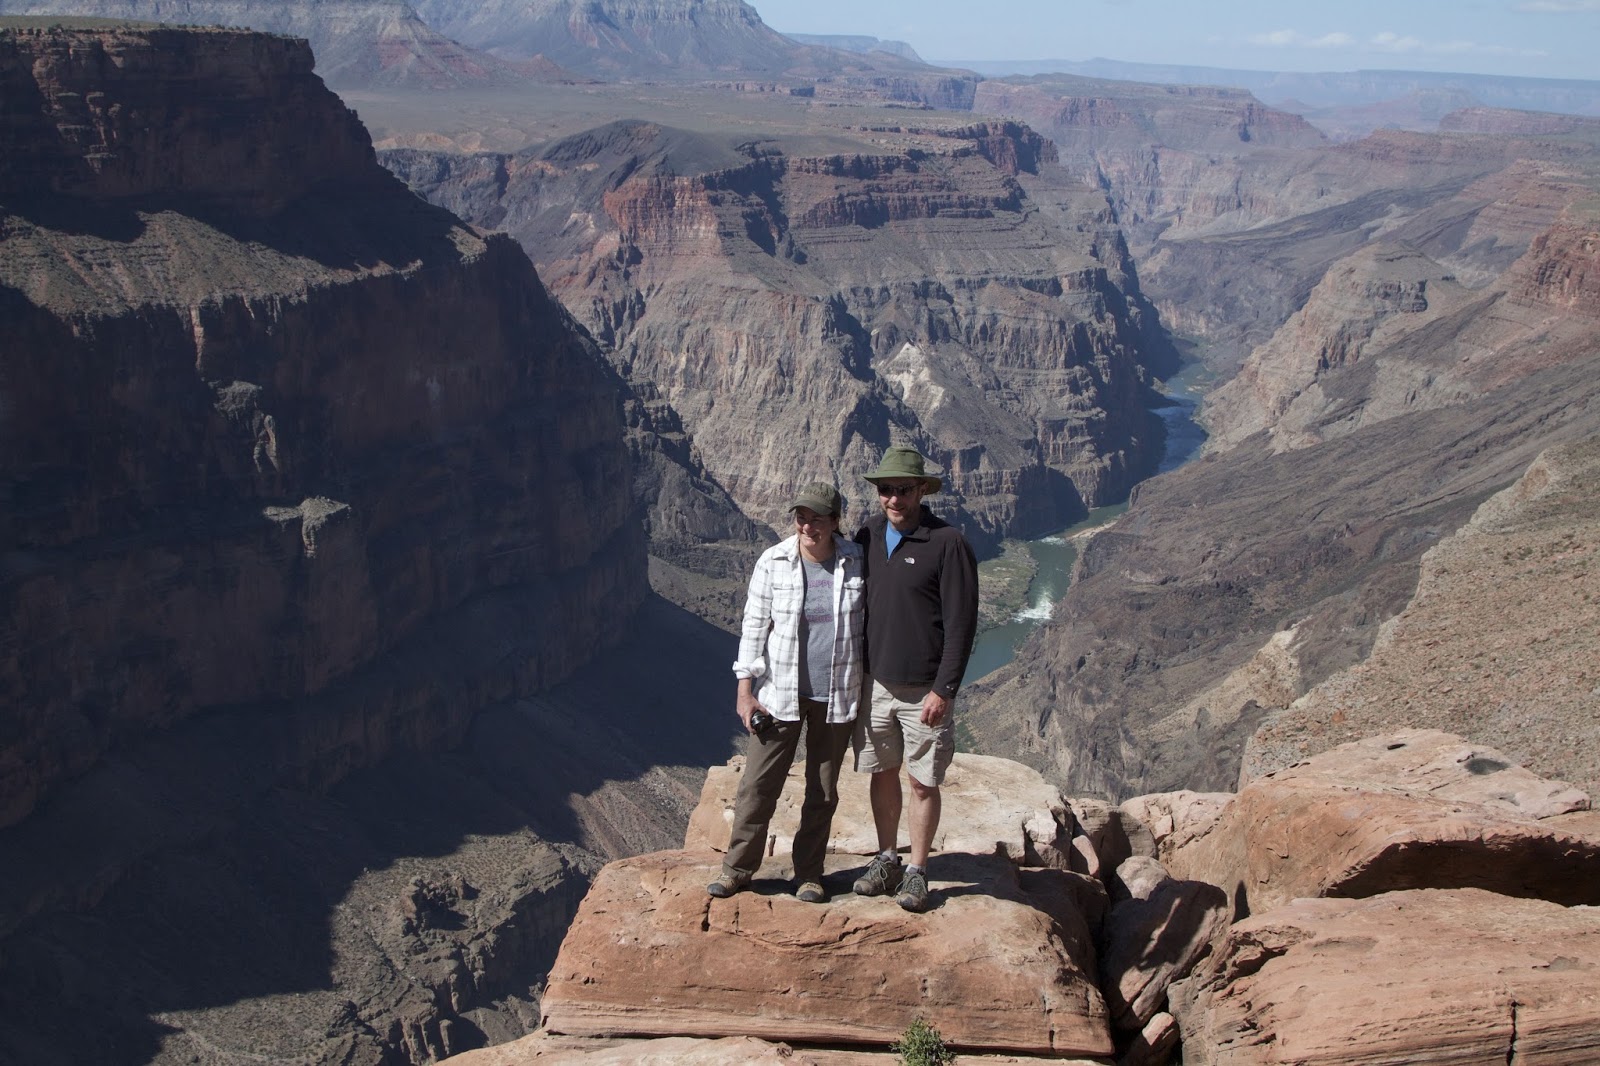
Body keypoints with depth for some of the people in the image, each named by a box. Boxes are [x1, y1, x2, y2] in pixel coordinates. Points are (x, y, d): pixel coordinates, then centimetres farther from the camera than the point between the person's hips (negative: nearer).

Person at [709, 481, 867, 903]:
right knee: (758, 784, 1)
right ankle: (738, 867, 16)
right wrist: (744, 690, -5)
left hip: (837, 695, 1)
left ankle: (808, 873, 26)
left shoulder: (857, 563, -5)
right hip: (780, 692, -1)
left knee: (823, 790, 11)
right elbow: (754, 626, -2)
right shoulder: (773, 563, -7)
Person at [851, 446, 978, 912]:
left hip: (924, 690, -5)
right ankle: (887, 860, 29)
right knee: (882, 775, 13)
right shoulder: (869, 534, 3)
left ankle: (917, 872, 18)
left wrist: (943, 689, -15)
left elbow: (962, 623, -12)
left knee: (923, 783, 4)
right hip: (874, 681, 5)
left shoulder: (948, 543, -13)